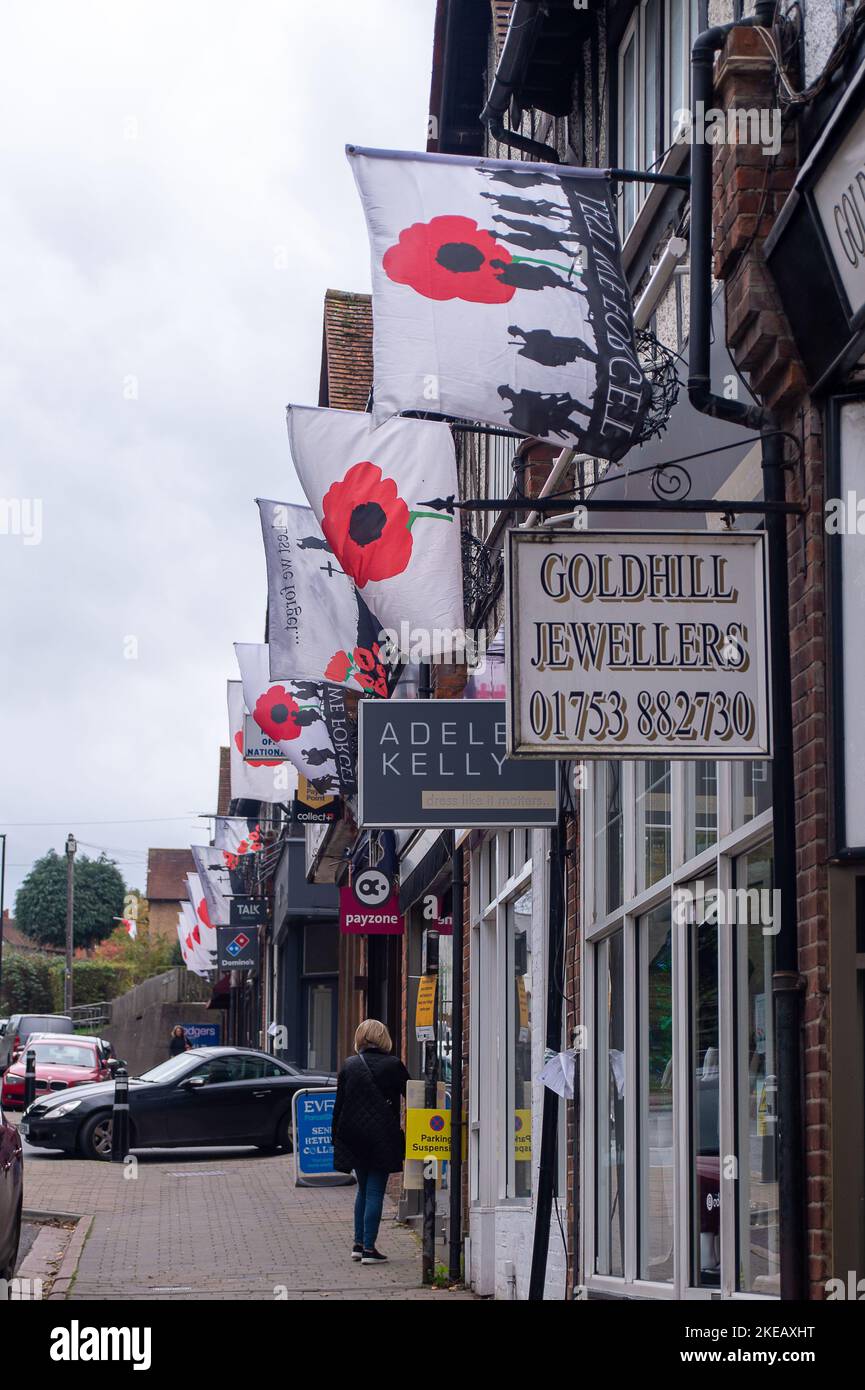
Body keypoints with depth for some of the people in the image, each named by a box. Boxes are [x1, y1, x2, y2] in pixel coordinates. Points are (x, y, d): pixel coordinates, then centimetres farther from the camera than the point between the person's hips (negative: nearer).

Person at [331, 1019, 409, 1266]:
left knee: (363, 1190, 18)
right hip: (382, 1138, -3)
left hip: (354, 1138, 3)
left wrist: (336, 1135, 11)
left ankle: (358, 1243, 18)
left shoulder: (349, 1066, 3)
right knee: (375, 1192, -1)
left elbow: (339, 1104, 5)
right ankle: (368, 1248, -3)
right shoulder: (393, 1065, -5)